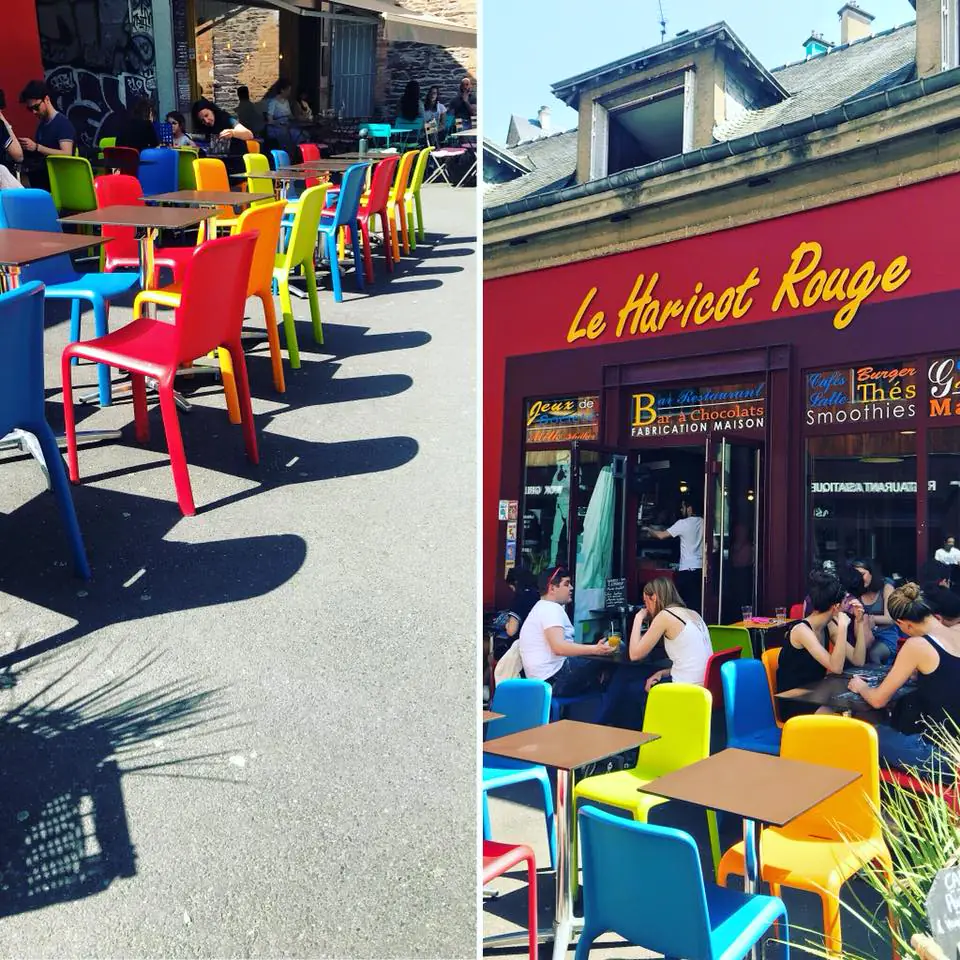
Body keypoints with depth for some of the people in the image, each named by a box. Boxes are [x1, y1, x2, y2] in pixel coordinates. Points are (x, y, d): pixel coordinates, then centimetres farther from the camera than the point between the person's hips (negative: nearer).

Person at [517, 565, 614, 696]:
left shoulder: (543, 607, 21)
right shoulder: (551, 609, -13)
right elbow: (559, 647, -26)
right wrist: (595, 650, -33)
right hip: (554, 680, -11)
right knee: (603, 664, -13)